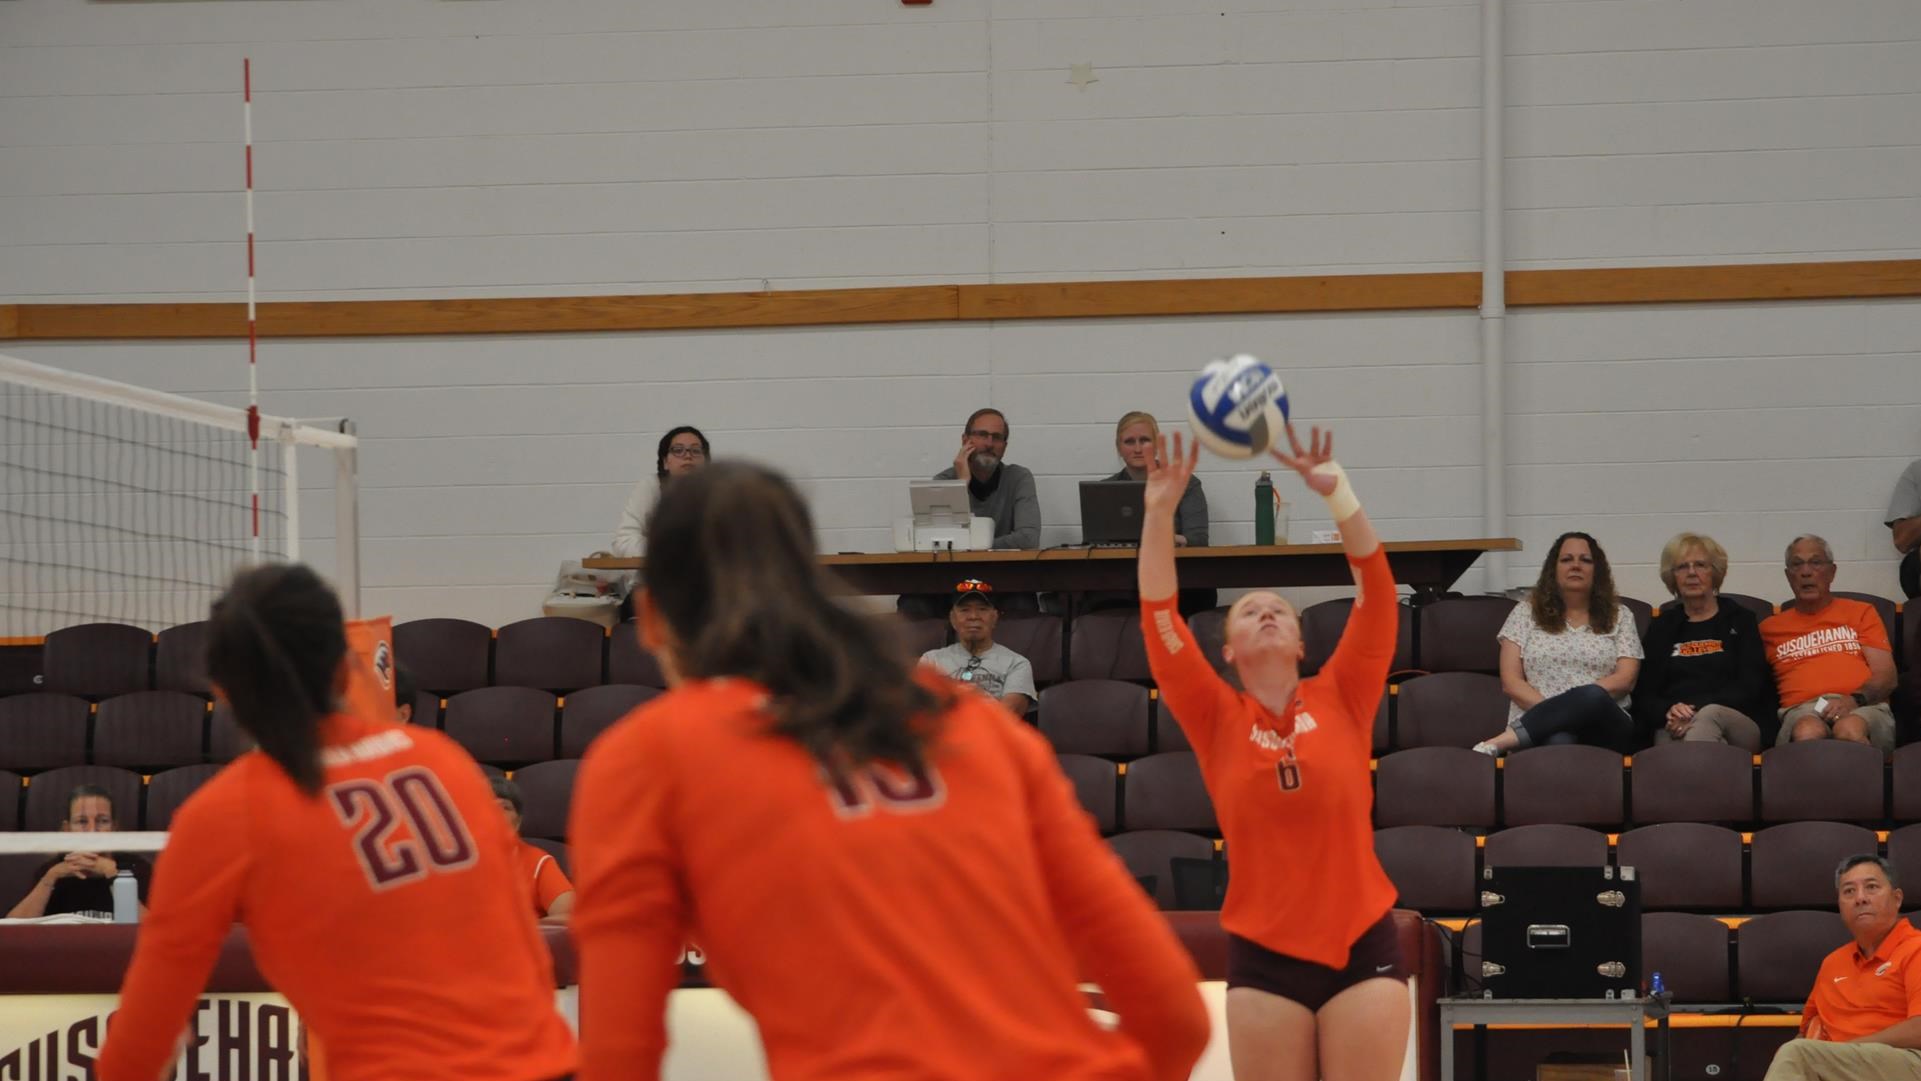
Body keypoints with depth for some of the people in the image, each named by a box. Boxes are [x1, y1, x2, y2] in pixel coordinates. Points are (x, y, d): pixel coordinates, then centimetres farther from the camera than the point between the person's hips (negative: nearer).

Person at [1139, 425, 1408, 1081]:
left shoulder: (1340, 699, 5)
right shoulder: (1218, 718, 4)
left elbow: (1376, 594, -2)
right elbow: (1160, 617, -4)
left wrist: (1336, 492, -11)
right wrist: (1160, 512, -12)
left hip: (1362, 946, 0)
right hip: (1264, 956, 0)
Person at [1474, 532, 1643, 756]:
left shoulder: (1620, 616, 19)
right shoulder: (1526, 613, 17)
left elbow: (1624, 680, 6)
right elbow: (1511, 681, 9)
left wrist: (1577, 700, -10)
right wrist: (1550, 709, -10)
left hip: (1603, 724, 1)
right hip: (1540, 724, -1)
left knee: (1592, 697, -40)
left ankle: (1505, 741, -47)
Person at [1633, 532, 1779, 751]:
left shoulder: (1740, 621, 19)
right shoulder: (1661, 628, 26)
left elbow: (1749, 687, 5)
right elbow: (1644, 695, 15)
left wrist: (1697, 713, -13)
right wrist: (1668, 712, -11)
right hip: (1673, 730, 1)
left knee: (1709, 714, -40)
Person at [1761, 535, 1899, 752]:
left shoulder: (1861, 612, 25)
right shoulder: (1771, 627, 27)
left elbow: (1886, 677, 12)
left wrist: (1856, 699, -9)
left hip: (1862, 708, 0)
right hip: (1802, 710, 0)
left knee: (1850, 729, -41)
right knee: (1808, 731, -40)